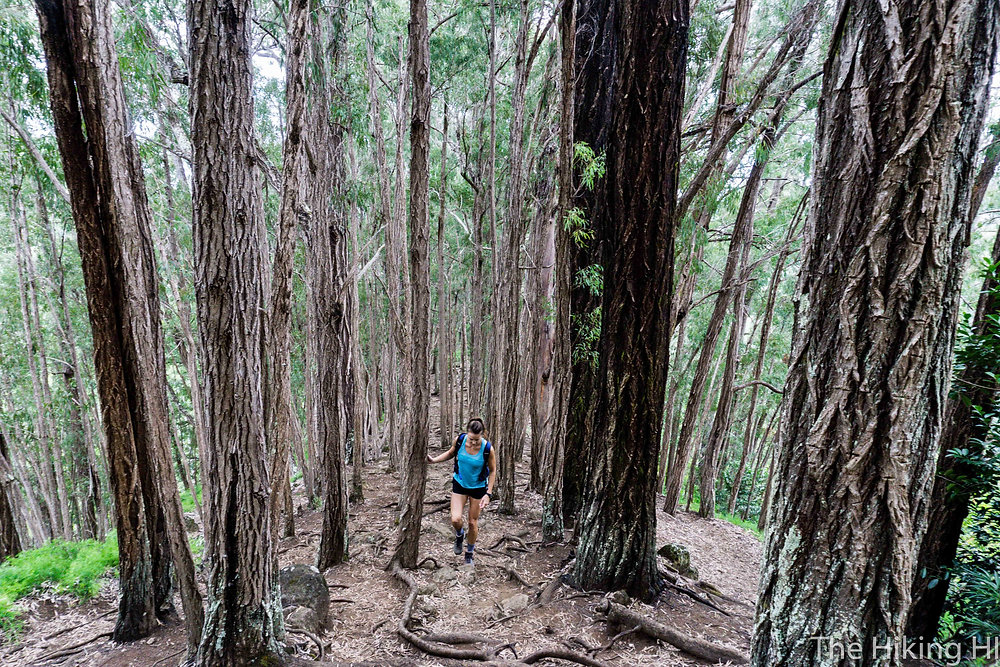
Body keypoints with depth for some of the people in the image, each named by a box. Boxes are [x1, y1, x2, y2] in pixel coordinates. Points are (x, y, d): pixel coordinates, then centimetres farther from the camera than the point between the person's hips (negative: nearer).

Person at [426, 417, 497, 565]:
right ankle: (459, 534, 27)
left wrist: (488, 494, -12)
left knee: (473, 522, 9)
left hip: (478, 487, -1)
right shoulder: (459, 440, -19)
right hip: (459, 484, 2)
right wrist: (434, 460, -9)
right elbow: (451, 453, 4)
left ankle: (470, 553, 36)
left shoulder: (488, 449, -25)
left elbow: (492, 471, -9)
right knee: (455, 519, -11)